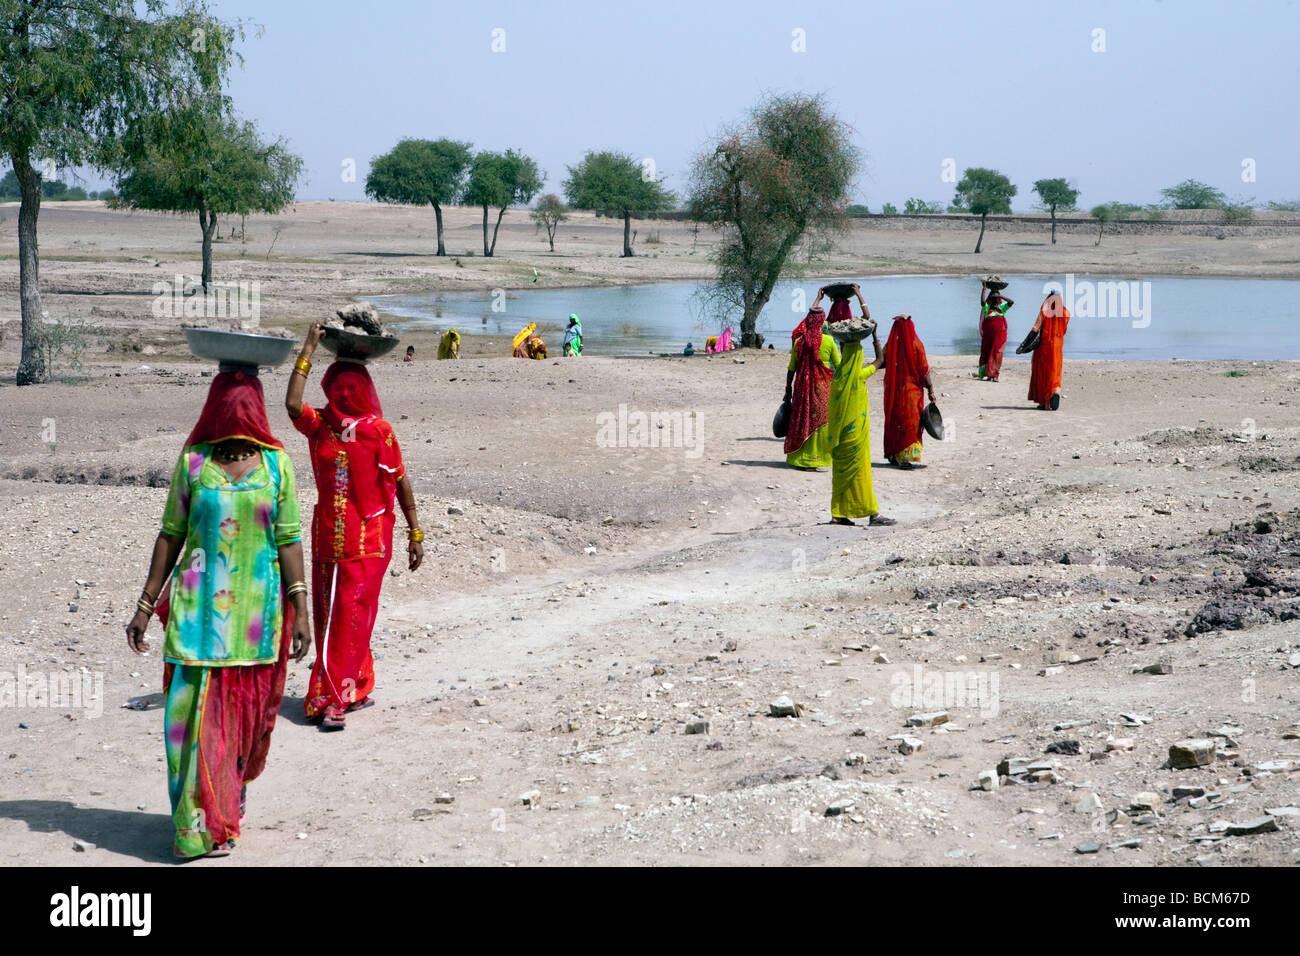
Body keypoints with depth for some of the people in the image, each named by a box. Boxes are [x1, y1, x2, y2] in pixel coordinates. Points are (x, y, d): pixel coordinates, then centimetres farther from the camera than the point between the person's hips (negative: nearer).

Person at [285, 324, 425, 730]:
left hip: (368, 540, -4)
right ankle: (357, 689, 24)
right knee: (328, 617, 10)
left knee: (350, 619, -6)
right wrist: (309, 349, -14)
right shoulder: (319, 425, 3)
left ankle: (335, 699, -5)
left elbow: (400, 482, 1)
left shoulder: (378, 430, -4)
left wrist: (415, 534, 1)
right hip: (327, 537, 4)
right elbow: (292, 403, -18)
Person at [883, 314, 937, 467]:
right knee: (911, 423, 1)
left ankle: (894, 455, 20)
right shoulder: (916, 345, -9)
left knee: (894, 421, 14)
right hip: (912, 390, -3)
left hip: (893, 390, 3)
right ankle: (906, 456, -6)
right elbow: (924, 370, -8)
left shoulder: (890, 345, -4)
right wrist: (930, 389, -2)